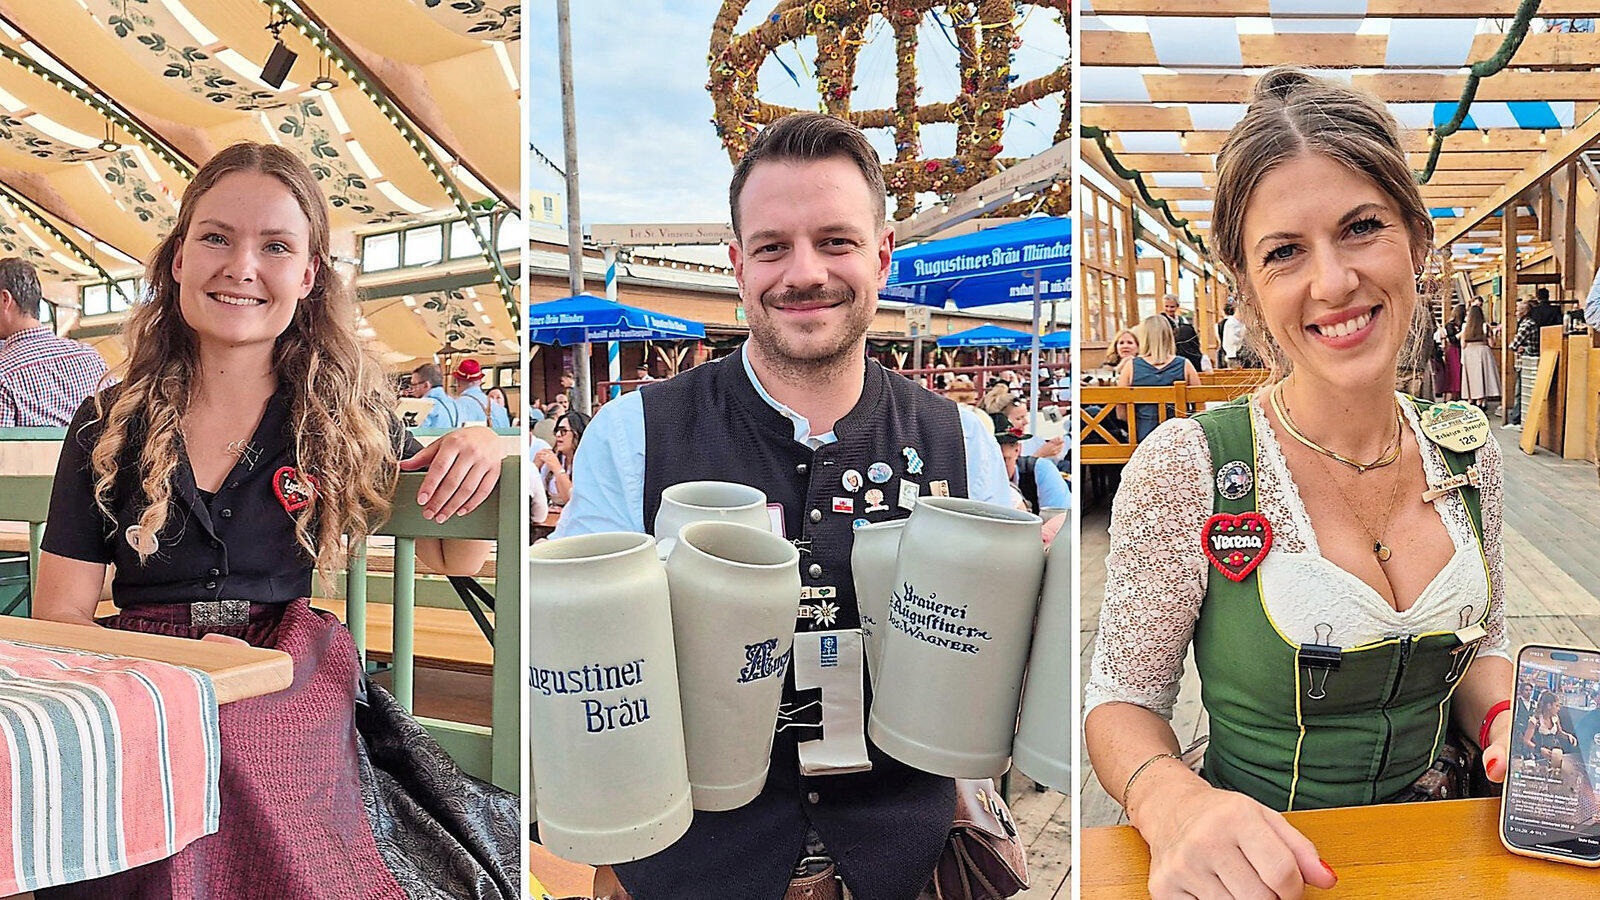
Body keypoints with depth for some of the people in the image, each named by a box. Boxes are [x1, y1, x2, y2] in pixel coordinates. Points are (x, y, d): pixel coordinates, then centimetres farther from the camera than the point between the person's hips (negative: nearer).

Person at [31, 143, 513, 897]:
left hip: (290, 697, 0)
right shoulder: (108, 425, 6)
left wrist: (478, 456, -7)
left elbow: (452, 558, 14)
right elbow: (59, 619, 6)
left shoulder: (347, 414, 5)